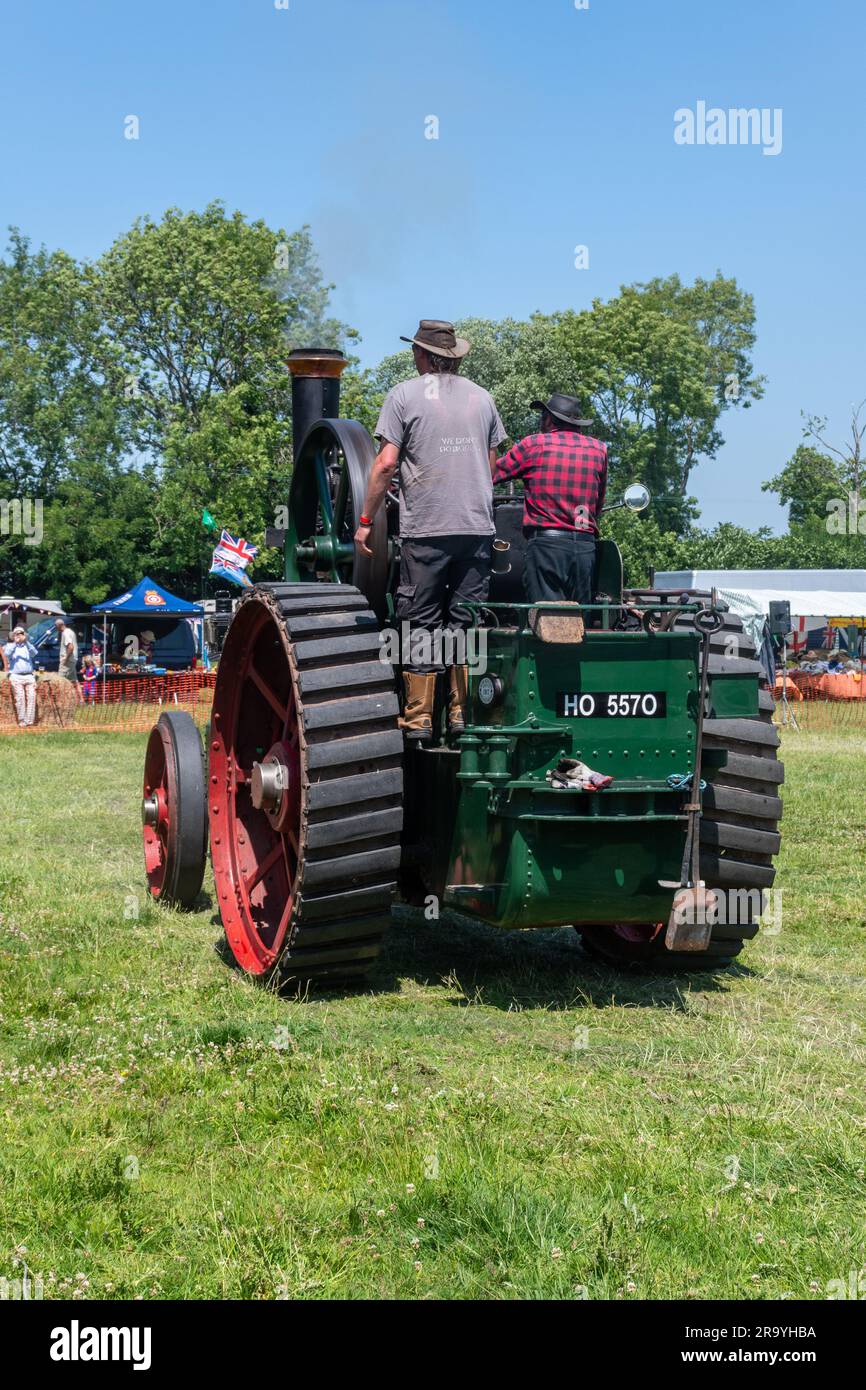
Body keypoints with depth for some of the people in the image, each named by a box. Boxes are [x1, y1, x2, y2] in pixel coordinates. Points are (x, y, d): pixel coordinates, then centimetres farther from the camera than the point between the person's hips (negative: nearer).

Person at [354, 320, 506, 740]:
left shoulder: (404, 395, -1)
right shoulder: (482, 397, 13)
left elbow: (386, 463, -7)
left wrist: (365, 521, -1)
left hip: (425, 528, -4)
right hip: (478, 527, 4)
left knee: (420, 624, 1)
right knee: (468, 623, 8)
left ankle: (418, 718, 1)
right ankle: (464, 714, 9)